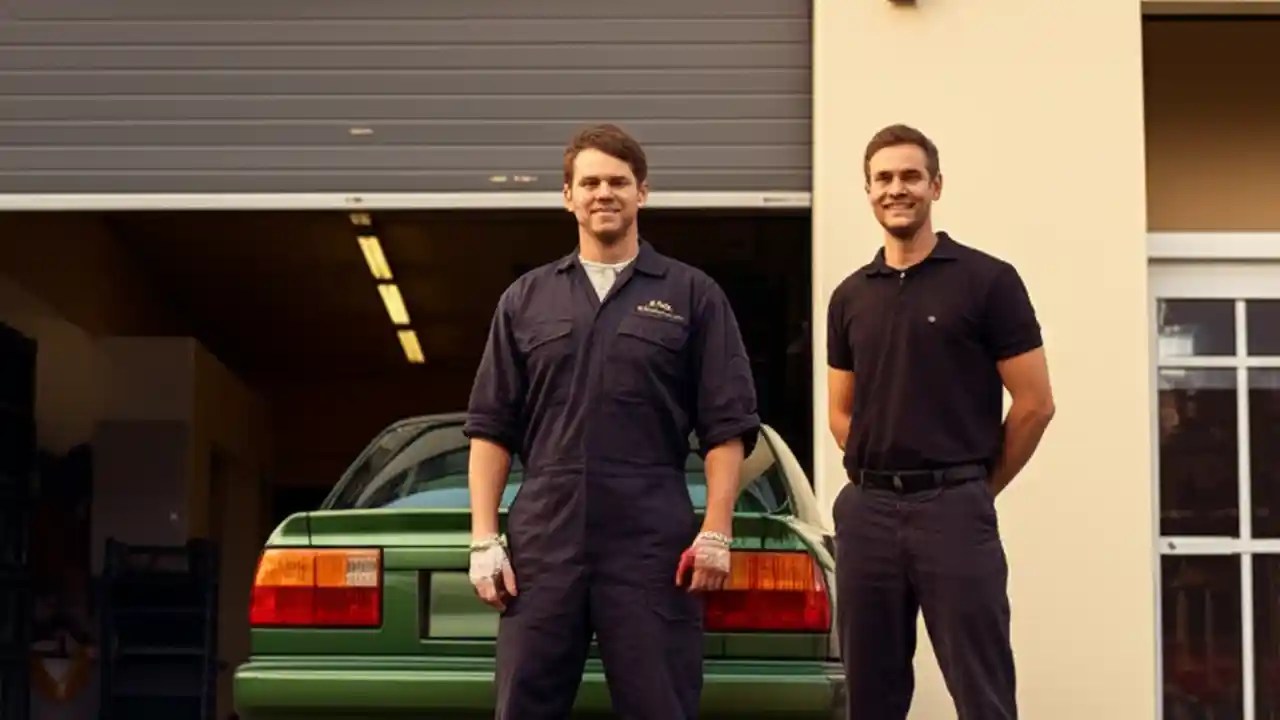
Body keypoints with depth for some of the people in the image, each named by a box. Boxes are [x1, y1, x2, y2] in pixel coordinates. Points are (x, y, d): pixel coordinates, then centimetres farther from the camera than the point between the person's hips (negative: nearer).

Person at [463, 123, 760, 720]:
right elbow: (490, 428, 11)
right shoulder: (526, 300, 12)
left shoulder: (691, 296, 6)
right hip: (542, 545, 2)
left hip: (653, 548, -2)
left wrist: (715, 534, -8)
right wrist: (483, 539, 2)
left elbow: (727, 426, 2)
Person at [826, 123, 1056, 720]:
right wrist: (879, 480, 8)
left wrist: (978, 489, 4)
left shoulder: (987, 281, -2)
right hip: (867, 511, 5)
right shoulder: (850, 297, 13)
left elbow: (1034, 403, -2)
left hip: (953, 508, -5)